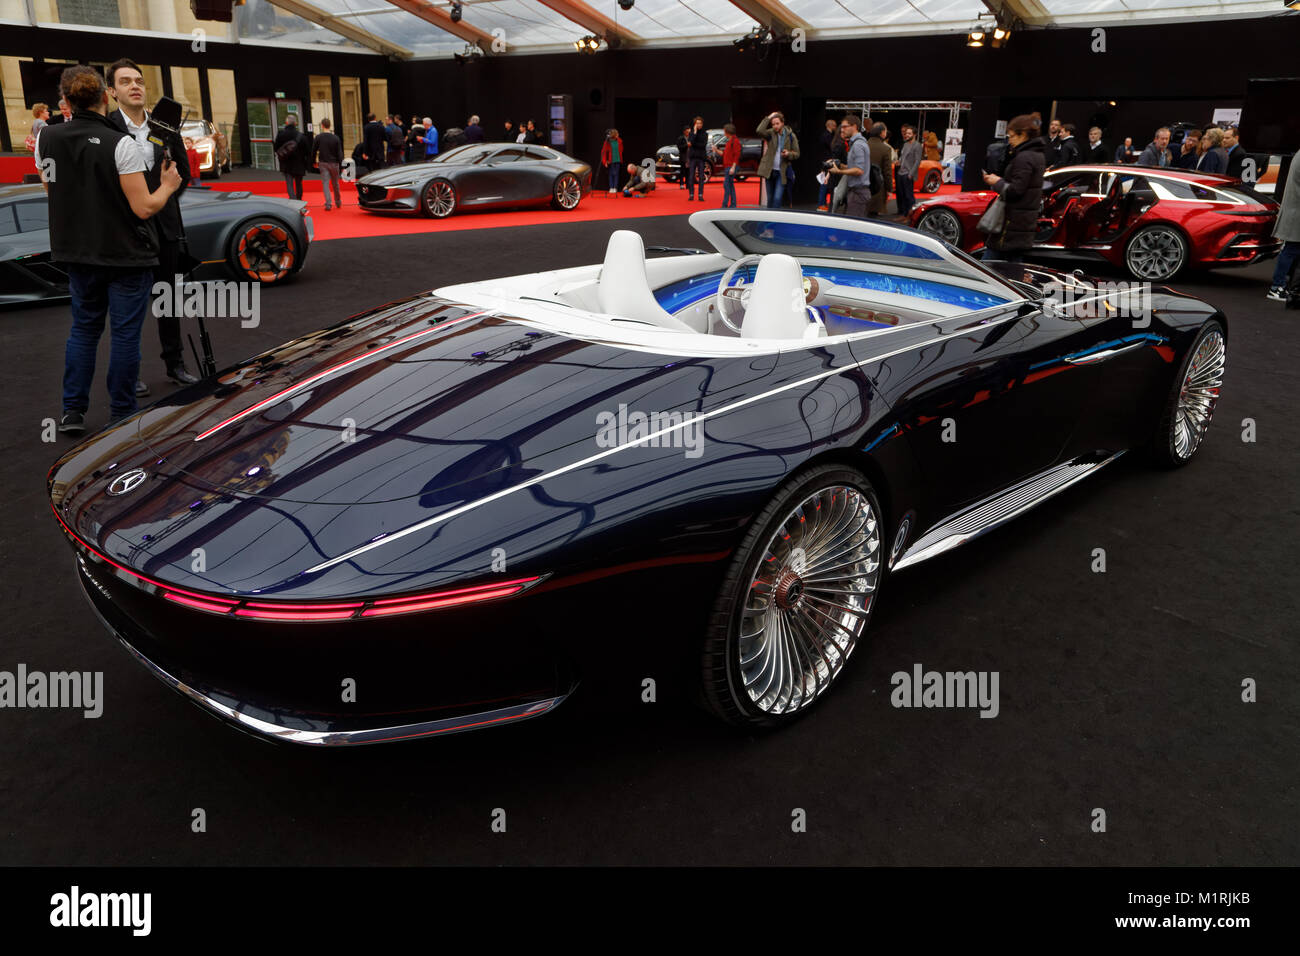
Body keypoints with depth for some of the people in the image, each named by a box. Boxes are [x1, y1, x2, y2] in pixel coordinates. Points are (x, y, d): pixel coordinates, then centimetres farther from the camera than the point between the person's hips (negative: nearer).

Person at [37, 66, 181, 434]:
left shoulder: (47, 139, 0)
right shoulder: (120, 144, -17)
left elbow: (53, 190, 13)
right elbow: (144, 207, -18)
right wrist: (168, 186, 0)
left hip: (77, 253, 5)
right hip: (126, 255, -5)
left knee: (83, 327, 18)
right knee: (125, 334, 4)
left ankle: (72, 411, 18)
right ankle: (121, 415, 11)